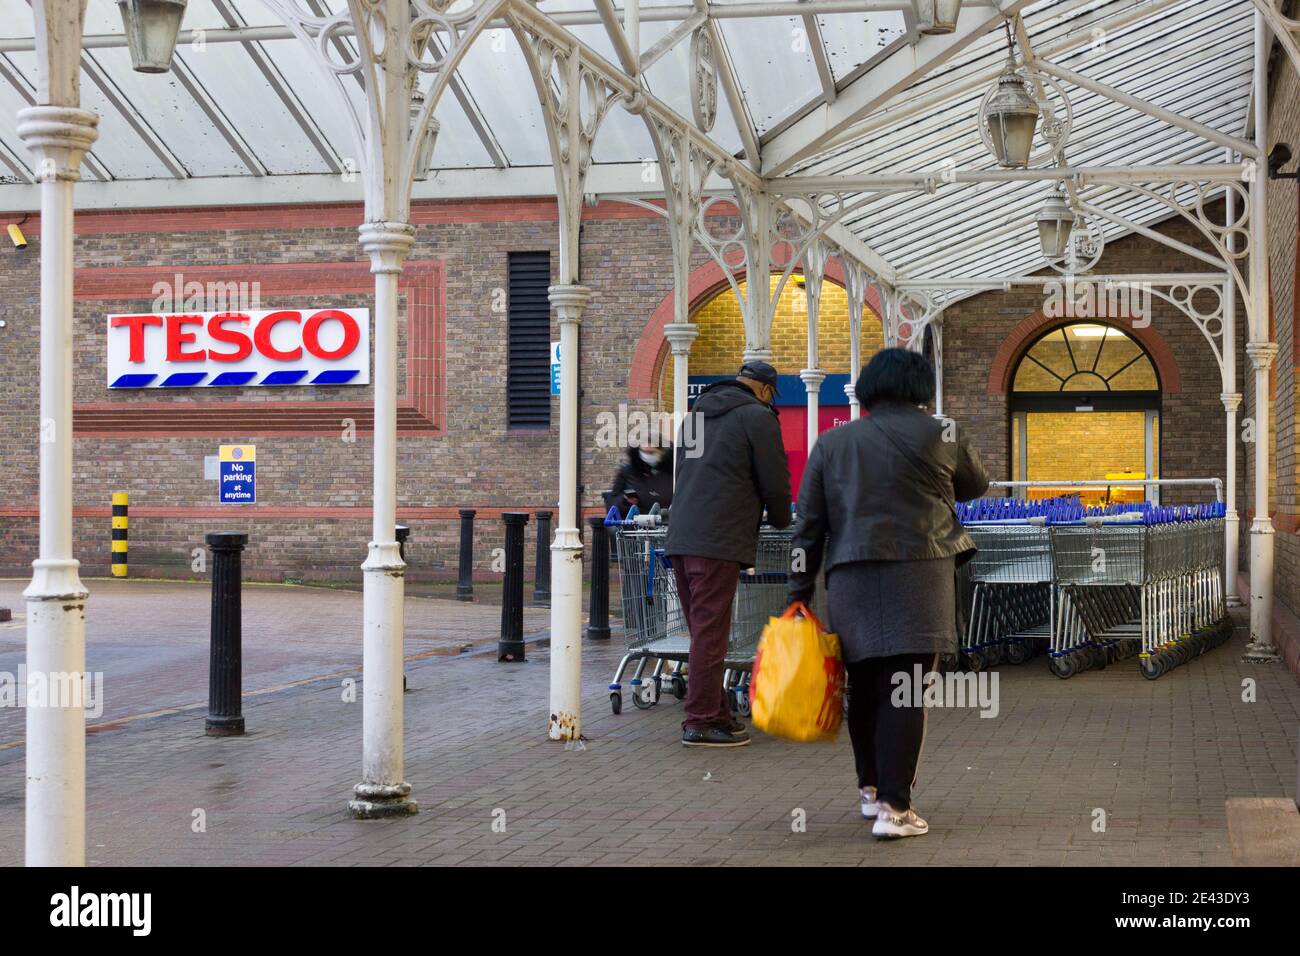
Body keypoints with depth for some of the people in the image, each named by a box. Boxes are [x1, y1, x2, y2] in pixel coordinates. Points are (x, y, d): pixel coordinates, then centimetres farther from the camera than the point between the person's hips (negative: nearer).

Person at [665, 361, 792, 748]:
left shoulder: (699, 411, 22)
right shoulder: (758, 416, -3)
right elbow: (775, 482, -3)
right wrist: (781, 522, 17)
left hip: (680, 537, 8)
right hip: (718, 541, -8)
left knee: (704, 631, 13)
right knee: (710, 633, -5)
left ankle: (715, 712, 20)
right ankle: (701, 722, -4)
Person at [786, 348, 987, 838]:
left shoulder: (831, 443, 11)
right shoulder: (939, 435, 2)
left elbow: (808, 526, 9)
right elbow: (976, 485, 19)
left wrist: (800, 593, 12)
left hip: (849, 580, 3)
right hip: (917, 576, -3)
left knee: (864, 688, 16)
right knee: (905, 692, -3)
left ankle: (871, 789, 27)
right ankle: (893, 807, -6)